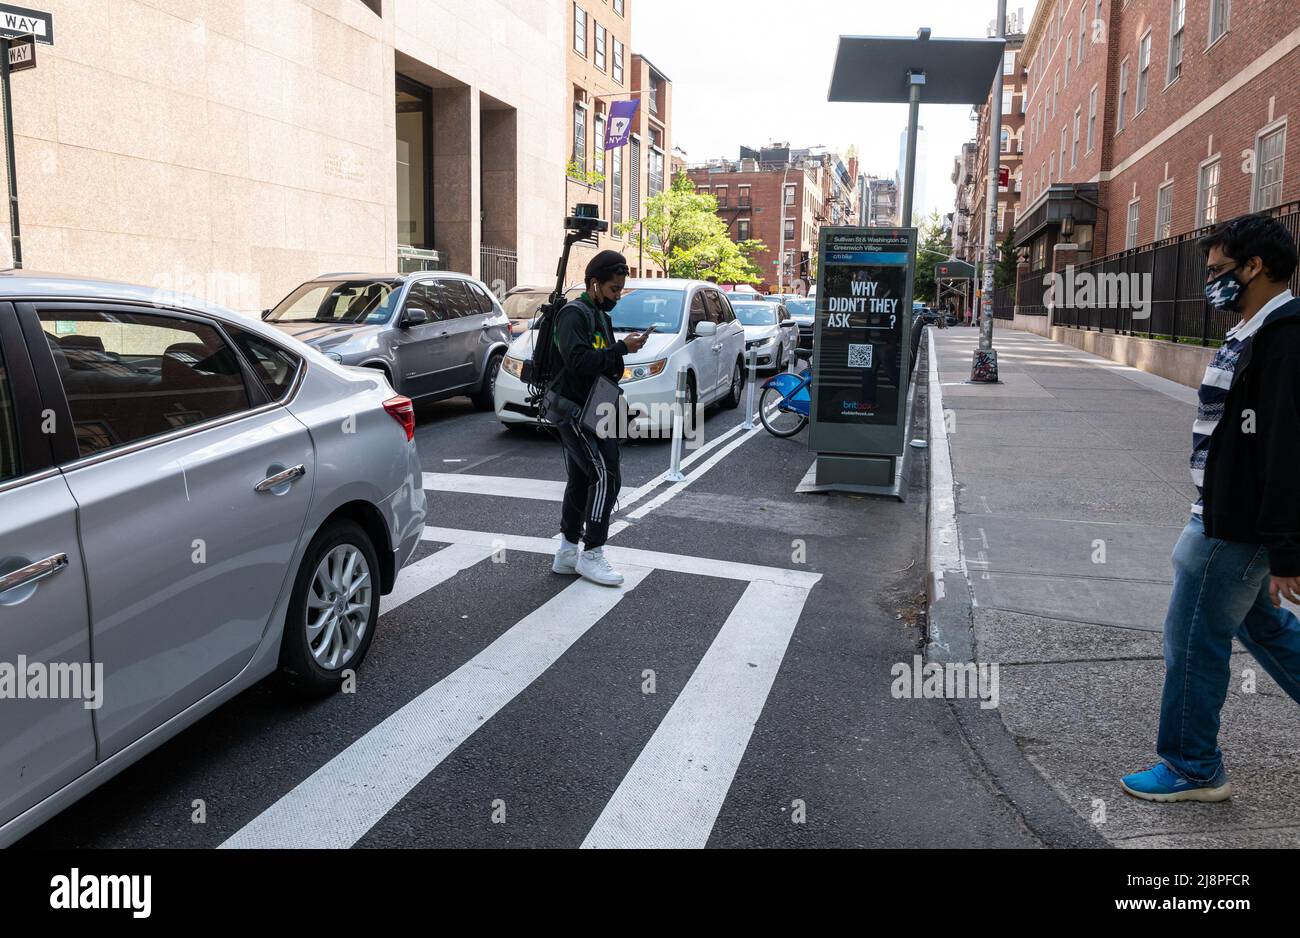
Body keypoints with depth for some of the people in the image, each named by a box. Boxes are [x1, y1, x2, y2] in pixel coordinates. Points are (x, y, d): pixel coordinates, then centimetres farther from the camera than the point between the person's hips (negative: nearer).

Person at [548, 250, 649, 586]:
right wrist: (621, 348, -21)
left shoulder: (602, 316, 19)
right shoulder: (574, 313, -11)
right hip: (574, 410, -10)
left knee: (581, 481, 12)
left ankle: (568, 552, 20)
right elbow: (577, 360, -24)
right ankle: (591, 555, -6)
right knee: (606, 477, -13)